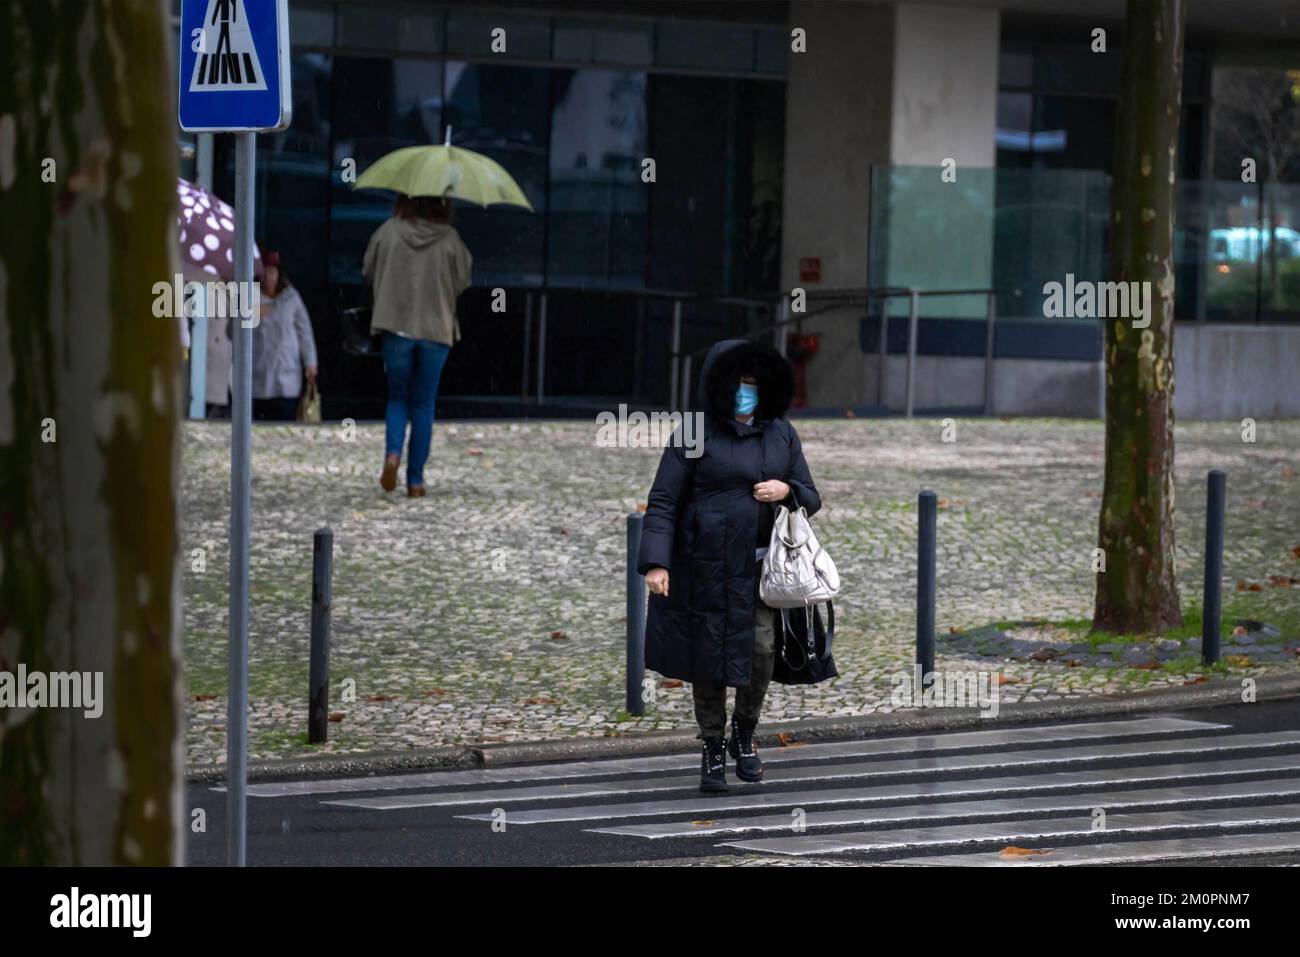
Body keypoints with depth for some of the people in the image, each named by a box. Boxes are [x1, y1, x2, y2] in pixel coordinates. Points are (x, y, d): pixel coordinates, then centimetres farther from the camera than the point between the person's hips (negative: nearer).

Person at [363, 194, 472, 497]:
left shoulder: (389, 231, -5)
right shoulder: (449, 238, -6)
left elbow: (369, 271, 5)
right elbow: (462, 281, 2)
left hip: (396, 327, 0)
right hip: (436, 329, 0)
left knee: (398, 398, 15)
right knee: (424, 404, 9)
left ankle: (393, 452, -13)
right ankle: (415, 480, 7)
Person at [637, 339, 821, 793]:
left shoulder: (781, 433, 7)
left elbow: (809, 498, 13)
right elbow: (663, 502, -6)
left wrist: (786, 491, -11)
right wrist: (655, 564, -17)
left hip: (760, 564, 2)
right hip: (706, 564, -2)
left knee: (761, 650, -11)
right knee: (710, 656, 3)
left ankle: (744, 732, 15)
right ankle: (713, 752, 19)